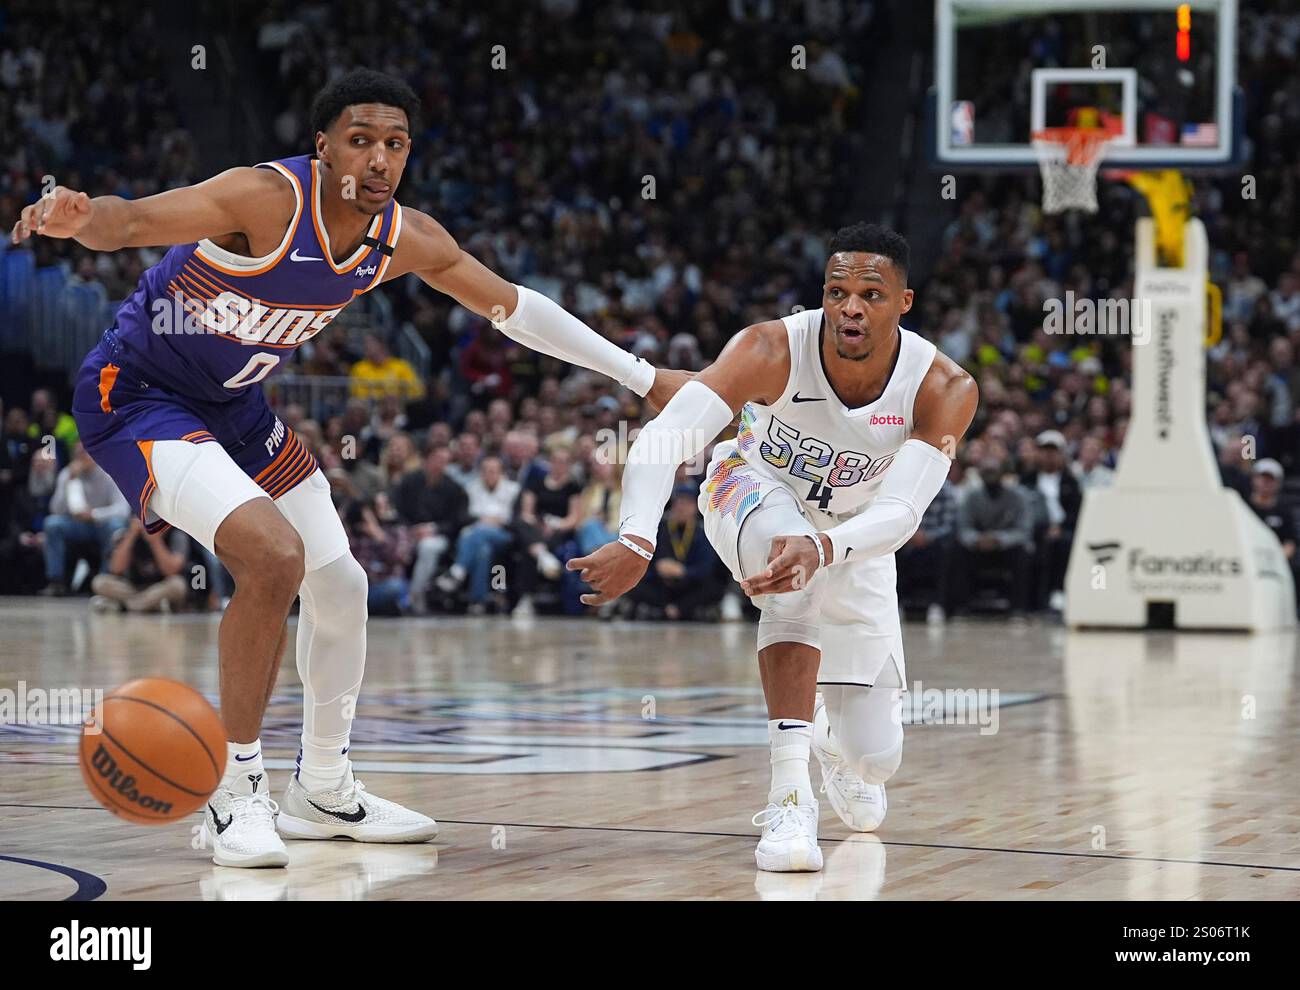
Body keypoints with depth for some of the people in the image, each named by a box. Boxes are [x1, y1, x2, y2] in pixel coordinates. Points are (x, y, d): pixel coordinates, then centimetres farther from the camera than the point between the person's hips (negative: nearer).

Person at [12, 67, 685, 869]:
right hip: (136, 394, -8)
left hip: (236, 407, 8)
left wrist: (645, 379, 13)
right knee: (274, 556, -26)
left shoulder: (408, 240, -7)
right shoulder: (269, 199, -28)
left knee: (340, 588, 11)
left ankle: (324, 792, 32)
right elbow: (129, 221, -40)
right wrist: (79, 217, -65)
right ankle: (239, 795, -12)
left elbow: (510, 305, 8)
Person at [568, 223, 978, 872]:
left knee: (875, 757, 3)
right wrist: (637, 540, -60)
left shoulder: (944, 390, -29)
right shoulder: (772, 351, -34)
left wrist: (823, 548, -58)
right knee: (793, 577, -41)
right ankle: (790, 800, -38)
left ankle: (828, 737, 45)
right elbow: (665, 436, -43)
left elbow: (899, 512, -38)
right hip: (753, 494, -2)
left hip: (855, 532, 2)